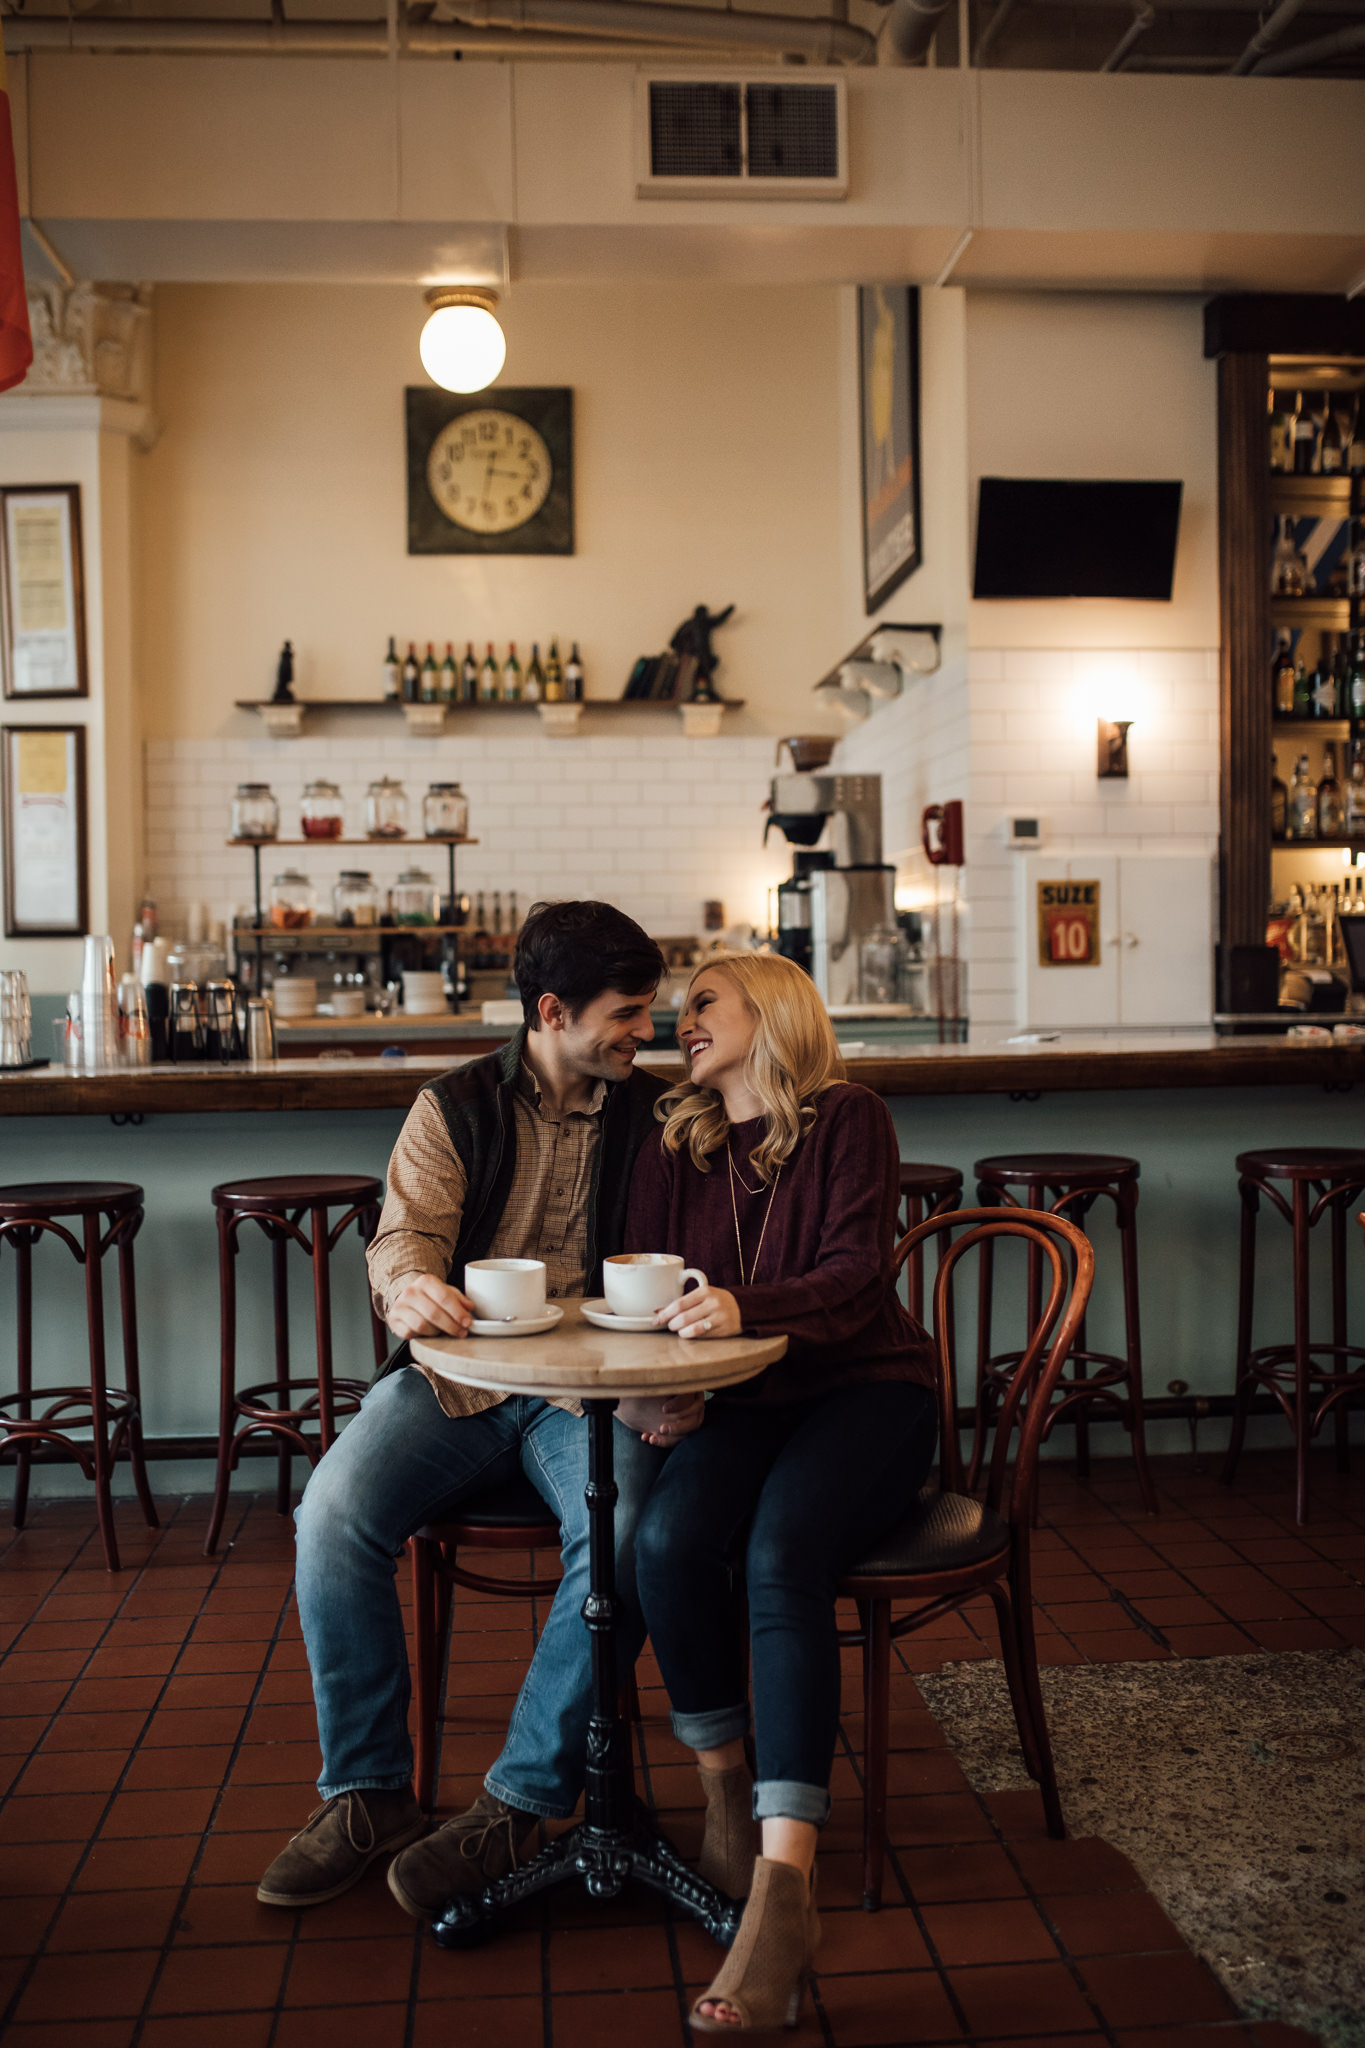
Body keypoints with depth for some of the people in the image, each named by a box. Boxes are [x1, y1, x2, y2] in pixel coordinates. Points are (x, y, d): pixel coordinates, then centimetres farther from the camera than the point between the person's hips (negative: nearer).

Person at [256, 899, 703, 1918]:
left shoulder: (653, 1117, 8)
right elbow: (405, 1234, -5)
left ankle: (520, 1803, -14)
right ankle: (368, 1793, -6)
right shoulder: (455, 1108, 7)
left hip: (591, 1384, 0)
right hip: (456, 1375, 1)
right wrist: (411, 1287, -31)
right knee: (334, 1512, -25)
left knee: (628, 1531, -31)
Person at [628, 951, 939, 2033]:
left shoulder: (849, 1120, -1)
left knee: (780, 1556, -32)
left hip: (863, 1389, -4)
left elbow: (857, 1275, -12)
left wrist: (742, 1307, -30)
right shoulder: (675, 1150, 15)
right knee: (667, 1536, -28)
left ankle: (784, 1891, -35)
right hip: (741, 1401, 4)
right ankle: (727, 1795, -7)